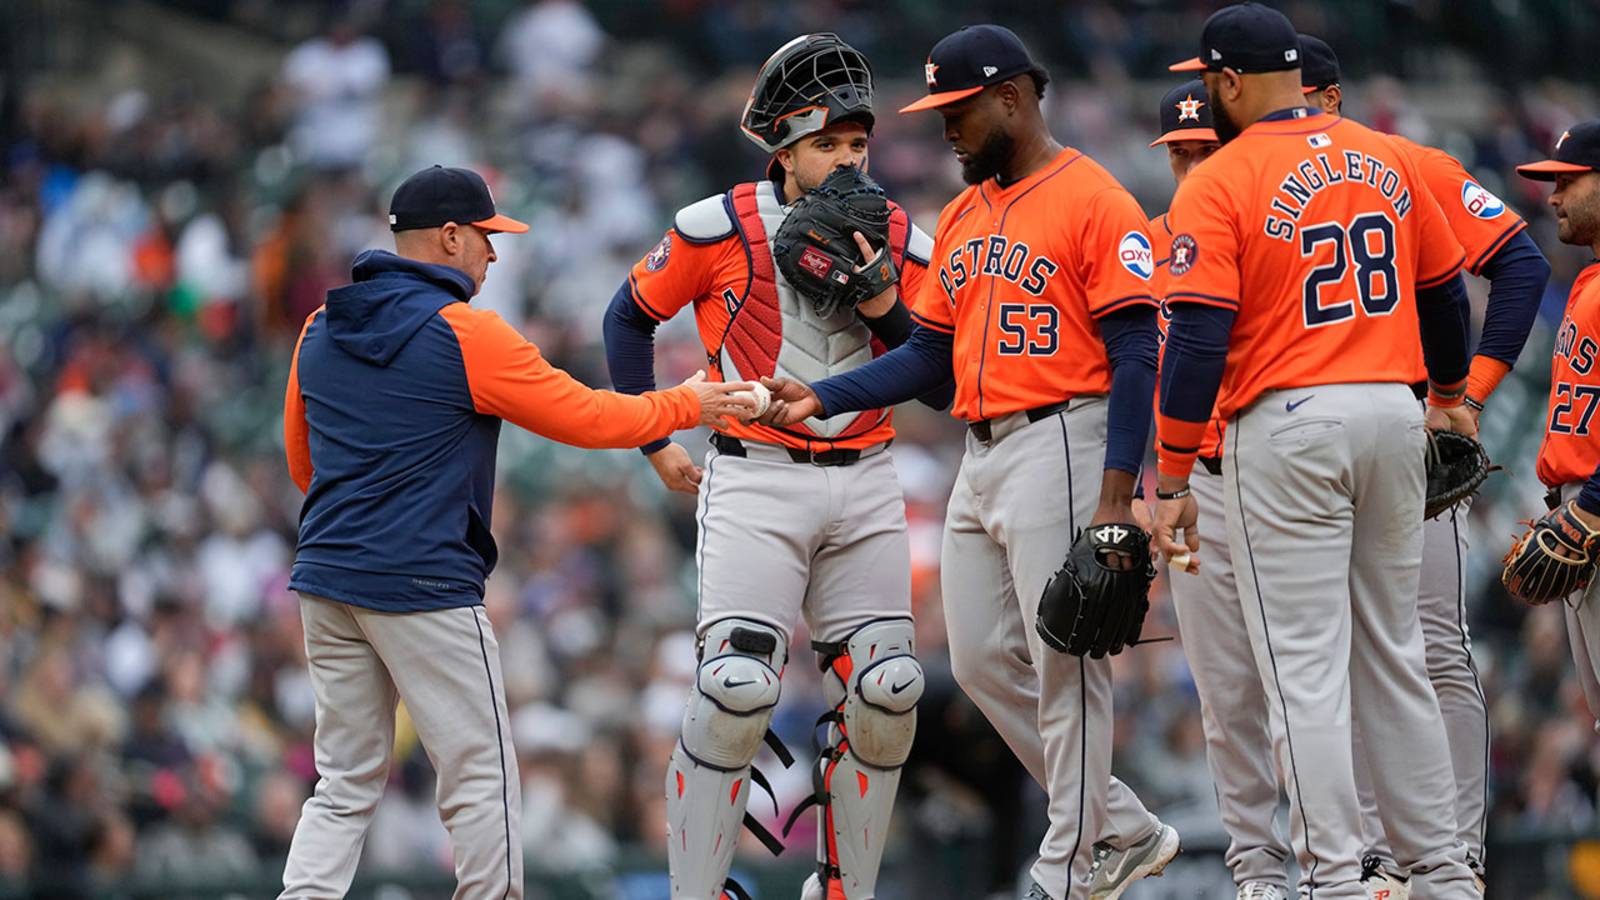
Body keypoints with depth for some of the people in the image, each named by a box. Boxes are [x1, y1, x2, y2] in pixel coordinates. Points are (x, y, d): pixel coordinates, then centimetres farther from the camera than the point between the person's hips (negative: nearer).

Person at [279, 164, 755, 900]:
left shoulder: (321, 331, 11)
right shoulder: (468, 335, -10)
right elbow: (589, 419, -5)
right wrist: (688, 406, 10)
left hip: (327, 584, 7)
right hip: (425, 590, -7)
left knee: (346, 784, 10)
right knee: (482, 778, 2)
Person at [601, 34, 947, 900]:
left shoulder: (900, 242, 5)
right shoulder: (721, 228, -4)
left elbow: (941, 388, 4)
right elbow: (630, 316, 10)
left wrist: (881, 304, -12)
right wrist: (655, 444, 8)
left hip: (866, 486, 4)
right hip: (756, 482, -4)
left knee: (884, 697, -1)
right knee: (735, 692, -16)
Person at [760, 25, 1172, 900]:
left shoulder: (1094, 201, -9)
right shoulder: (962, 218, 17)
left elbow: (1135, 354, -13)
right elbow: (930, 352, 19)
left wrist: (1116, 494, -19)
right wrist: (821, 397, 6)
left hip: (1062, 448, -9)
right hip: (982, 456, 9)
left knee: (1064, 663, -6)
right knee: (983, 661, 8)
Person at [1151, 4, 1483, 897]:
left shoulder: (1220, 186, -9)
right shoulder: (1387, 161, 9)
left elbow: (1197, 342, -14)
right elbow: (1445, 292, 19)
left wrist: (1173, 480, -8)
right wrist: (1451, 397, 37)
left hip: (1287, 422, -6)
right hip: (1395, 415, 6)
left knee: (1306, 665, -3)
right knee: (1394, 653, 15)